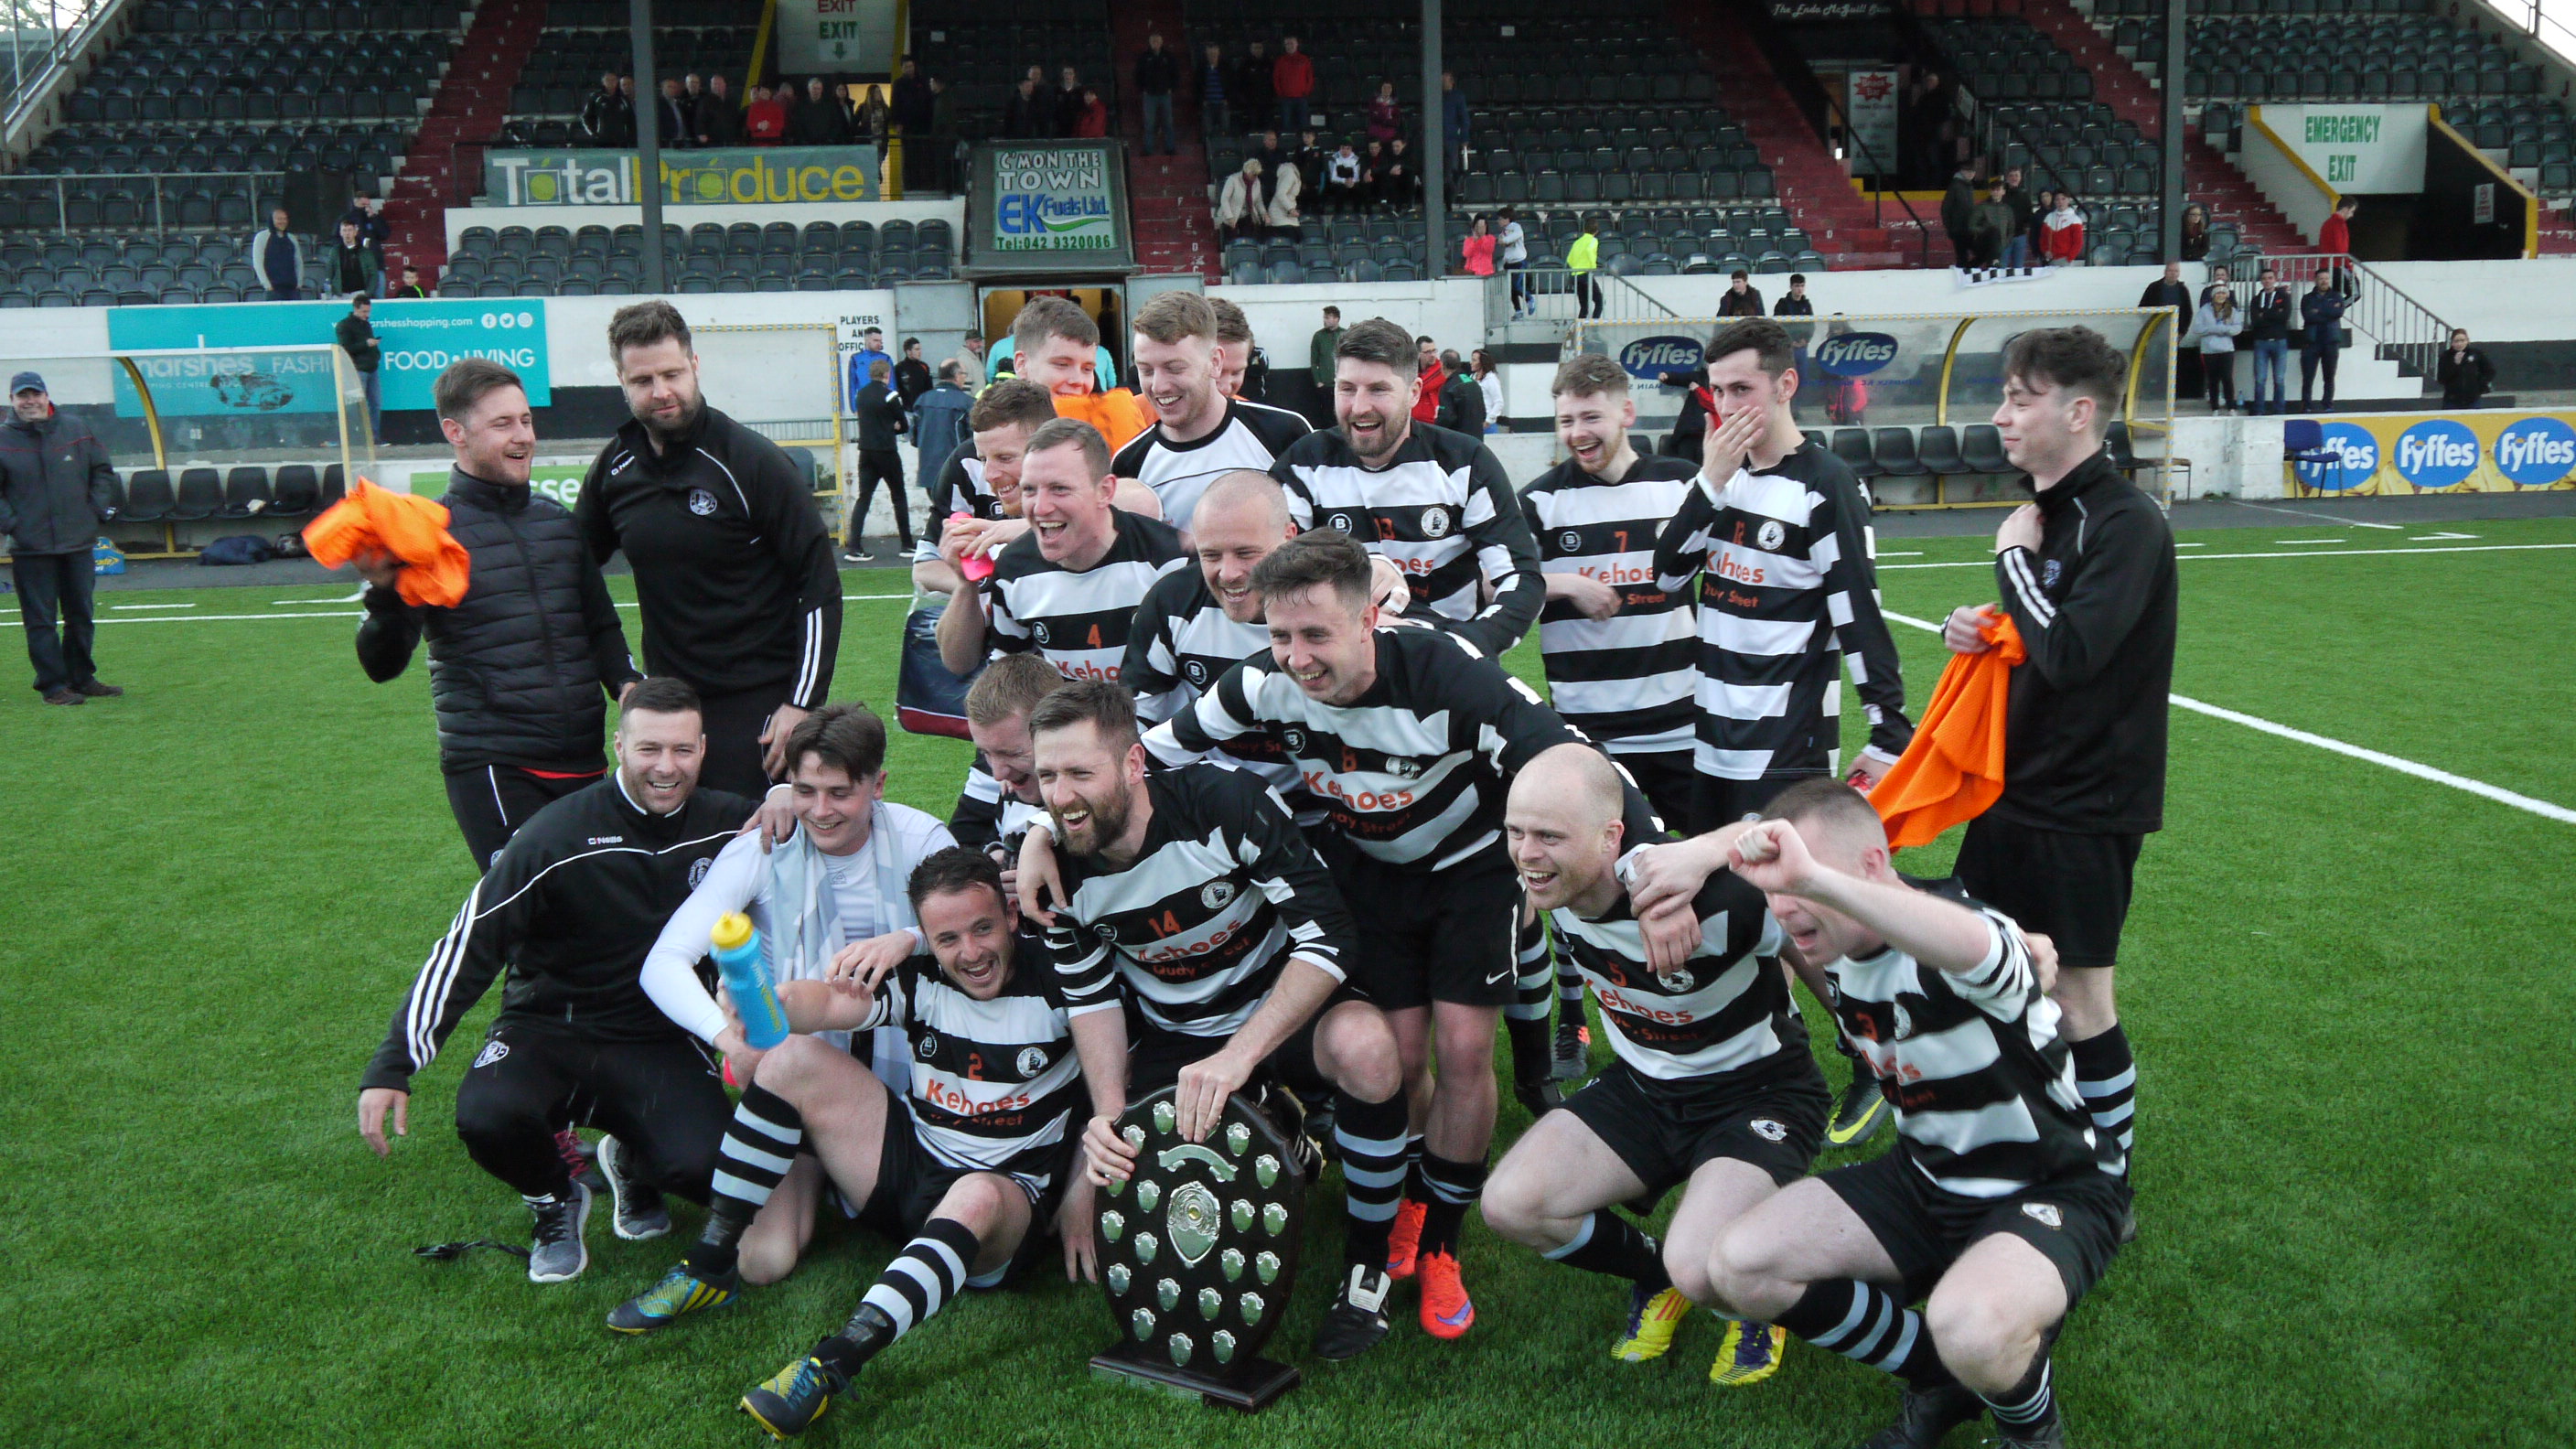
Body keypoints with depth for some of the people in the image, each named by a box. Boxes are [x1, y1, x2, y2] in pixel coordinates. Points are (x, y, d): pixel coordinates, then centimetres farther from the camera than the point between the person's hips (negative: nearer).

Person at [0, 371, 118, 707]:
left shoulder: (77, 433, 6)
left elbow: (103, 472, 14)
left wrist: (98, 509, 3)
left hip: (78, 543, 3)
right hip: (29, 549, -3)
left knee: (82, 617, 11)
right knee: (40, 621, -1)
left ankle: (82, 678, 23)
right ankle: (53, 686, 4)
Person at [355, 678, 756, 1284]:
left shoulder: (728, 825, -6)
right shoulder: (559, 836, -16)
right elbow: (467, 946, -13)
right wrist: (392, 1068, -17)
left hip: (658, 1041, 2)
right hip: (547, 1029, -1)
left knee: (705, 1167, -26)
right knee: (486, 1117, -34)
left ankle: (632, 1165, 15)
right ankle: (556, 1203, 4)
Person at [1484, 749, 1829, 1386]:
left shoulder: (1714, 895, -34)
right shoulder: (1552, 880, -16)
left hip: (1758, 1090, -6)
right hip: (1641, 1087, 6)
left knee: (1701, 1269, -29)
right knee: (1510, 1204, -12)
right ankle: (1657, 1275, 16)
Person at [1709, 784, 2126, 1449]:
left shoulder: (1948, 953, -30)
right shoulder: (1836, 947, -5)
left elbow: (1972, 949, -58)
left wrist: (1812, 879, -65)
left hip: (2050, 1193, -7)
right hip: (1926, 1178, 7)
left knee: (1970, 1326, -38)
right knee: (1740, 1268, -9)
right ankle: (1944, 1378, 10)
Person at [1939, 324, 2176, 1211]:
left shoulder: (2126, 524, -18)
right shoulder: (2047, 510, 9)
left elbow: (2070, 652, -28)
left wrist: (2014, 559, -15)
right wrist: (1982, 632, -1)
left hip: (2086, 807, -9)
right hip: (2018, 790, 9)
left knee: (2078, 1000, 0)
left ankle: (2109, 1182, 18)